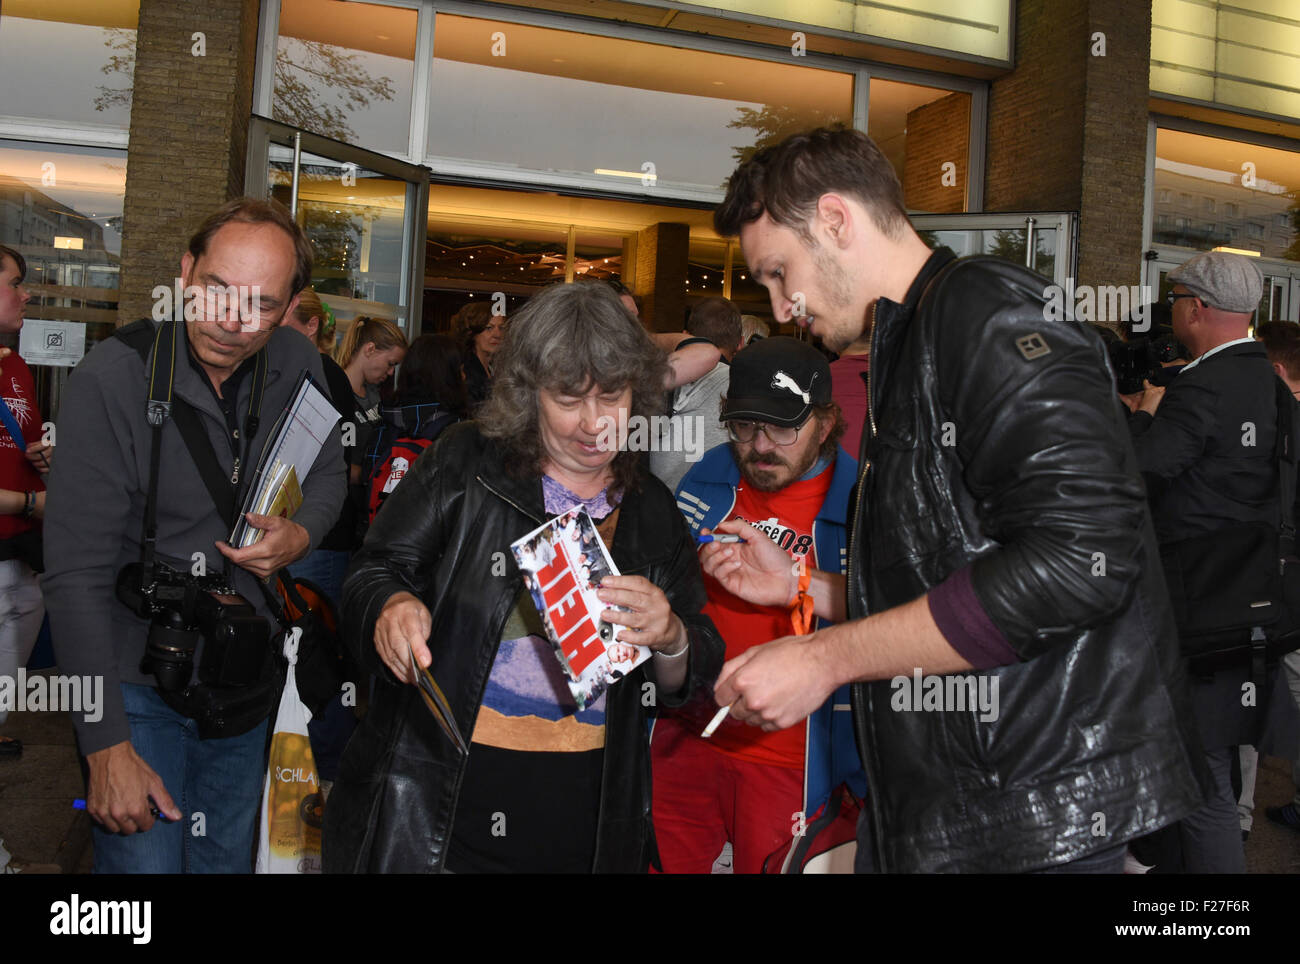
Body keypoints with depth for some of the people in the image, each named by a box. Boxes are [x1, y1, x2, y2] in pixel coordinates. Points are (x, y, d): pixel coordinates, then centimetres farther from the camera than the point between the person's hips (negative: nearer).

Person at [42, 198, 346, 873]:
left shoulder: (296, 365, -6)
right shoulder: (111, 379, -20)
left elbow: (327, 473, 13)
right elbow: (76, 576, -20)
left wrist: (303, 533, -12)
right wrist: (107, 746, -22)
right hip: (140, 684, -4)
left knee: (228, 860, 19)